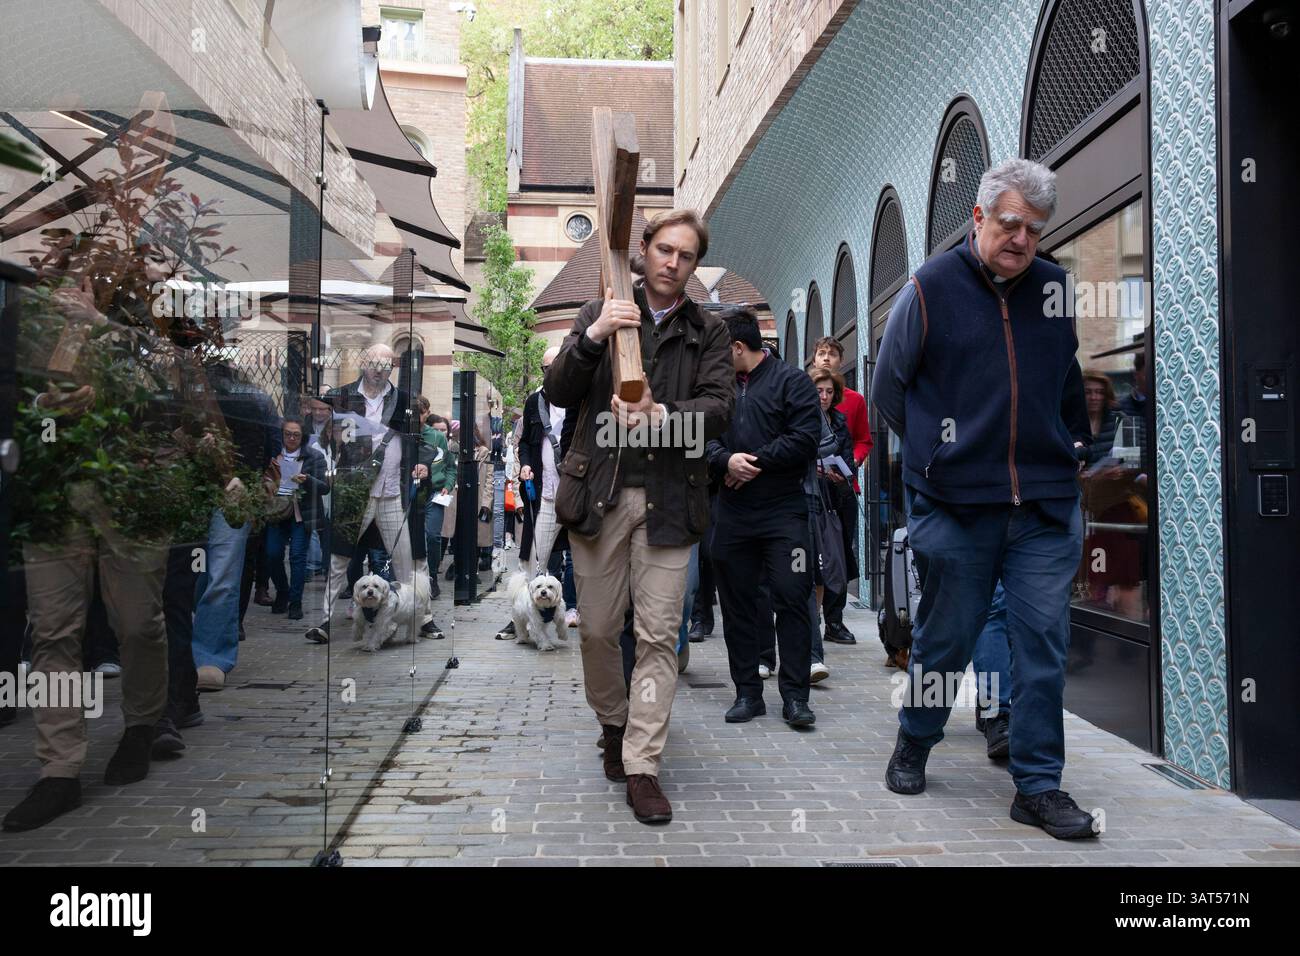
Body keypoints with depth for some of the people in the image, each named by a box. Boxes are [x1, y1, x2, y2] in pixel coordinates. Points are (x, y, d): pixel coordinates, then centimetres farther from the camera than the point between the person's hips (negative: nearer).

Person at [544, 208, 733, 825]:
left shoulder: (707, 331, 9)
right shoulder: (600, 312, 10)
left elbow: (719, 407, -4)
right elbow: (557, 392, 1)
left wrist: (662, 416, -23)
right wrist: (591, 337, -16)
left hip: (669, 497, 0)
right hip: (599, 493, 1)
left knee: (659, 634, -3)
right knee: (597, 629, 8)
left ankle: (642, 765, 7)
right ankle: (613, 724, 34)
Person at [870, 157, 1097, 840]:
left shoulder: (1058, 290, 9)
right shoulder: (930, 288, -1)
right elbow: (888, 389, 5)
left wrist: (1049, 450, 16)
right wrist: (941, 450, 6)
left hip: (1045, 507, 3)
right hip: (954, 505, -3)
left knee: (1044, 645, 3)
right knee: (945, 637, 8)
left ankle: (1038, 787, 14)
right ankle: (912, 746, 32)